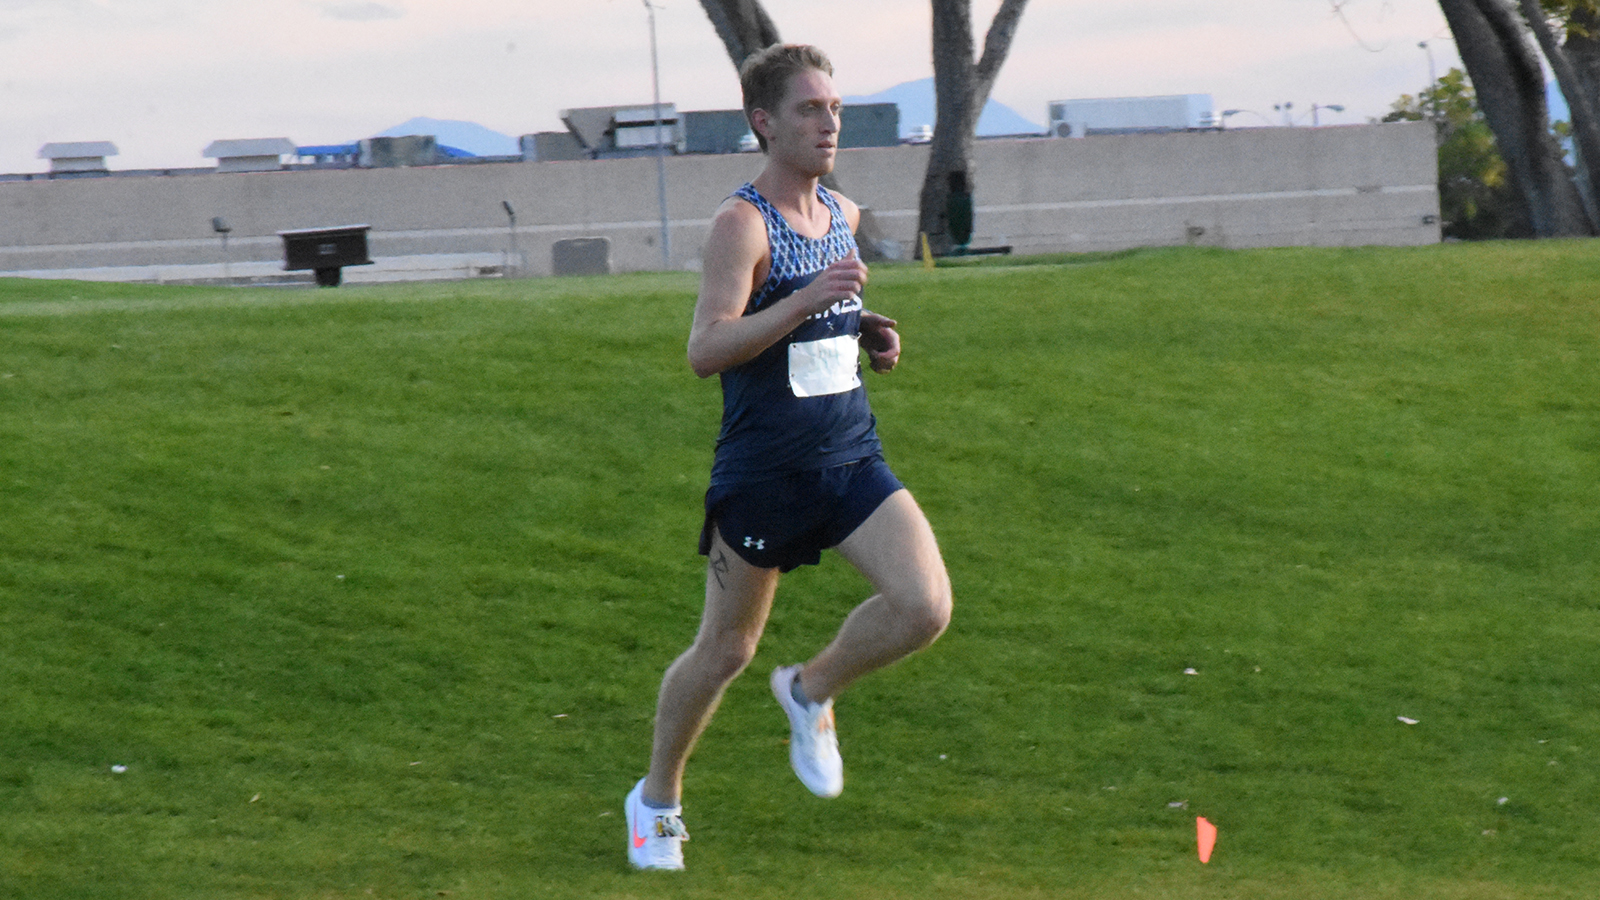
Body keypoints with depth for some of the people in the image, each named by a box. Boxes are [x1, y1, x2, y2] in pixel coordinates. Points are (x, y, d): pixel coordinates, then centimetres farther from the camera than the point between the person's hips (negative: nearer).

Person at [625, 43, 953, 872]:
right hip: (762, 470, -5)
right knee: (725, 650, 7)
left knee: (925, 607, -13)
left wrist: (867, 336, 7)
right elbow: (705, 351, -25)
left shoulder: (843, 215, 8)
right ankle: (658, 797, 29)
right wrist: (805, 302, -35)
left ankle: (812, 692, 15)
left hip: (851, 457, 6)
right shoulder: (742, 222, -14)